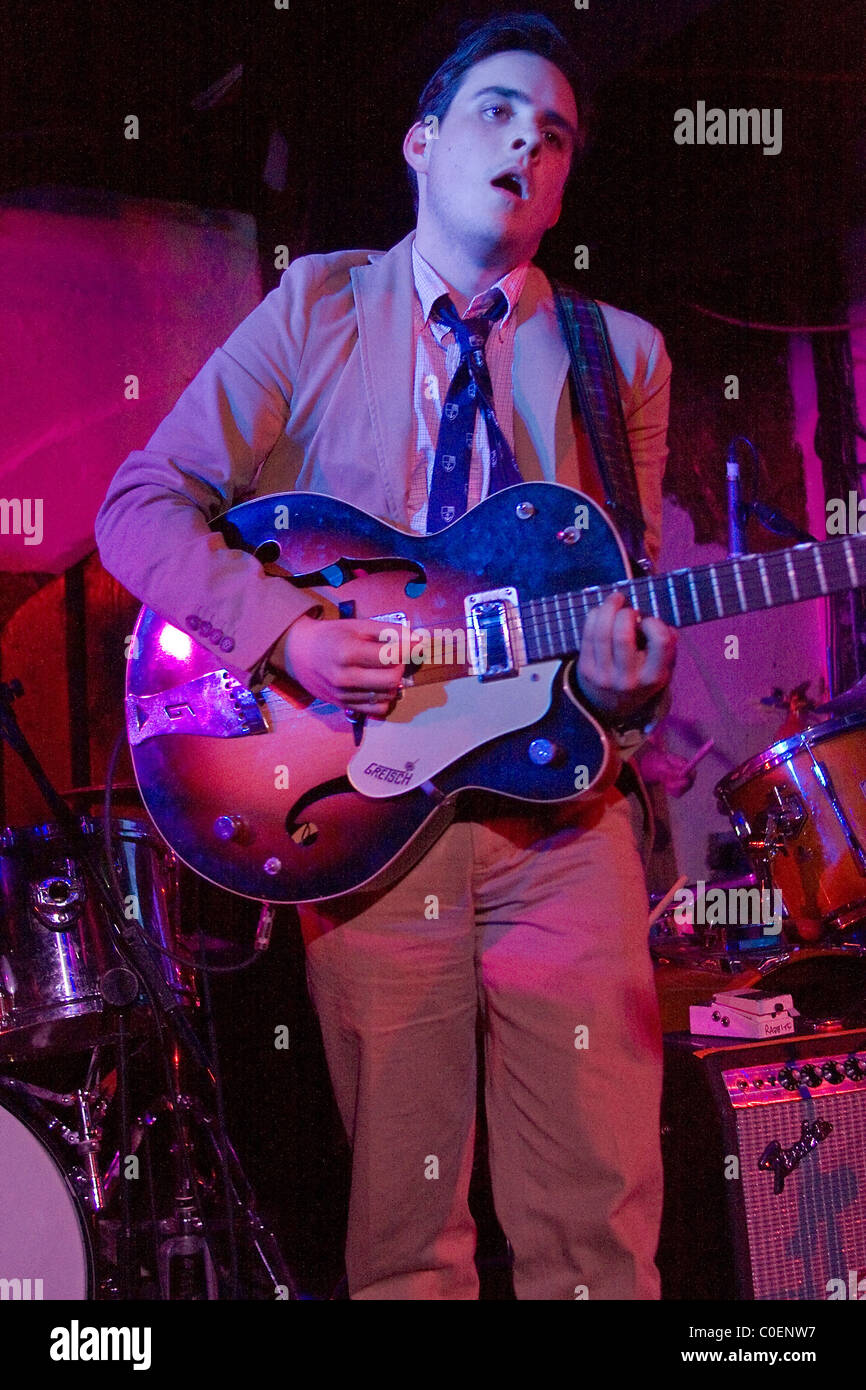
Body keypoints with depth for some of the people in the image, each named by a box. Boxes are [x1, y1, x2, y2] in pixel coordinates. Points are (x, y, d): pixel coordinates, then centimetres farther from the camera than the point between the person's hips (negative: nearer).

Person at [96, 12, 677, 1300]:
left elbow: (633, 598, 12)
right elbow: (140, 505, 3)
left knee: (598, 1228, -1)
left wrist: (624, 669, -12)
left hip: (557, 818, 2)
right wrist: (285, 628, -13)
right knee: (405, 1228, 4)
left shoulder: (623, 356, 14)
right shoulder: (317, 310, 9)